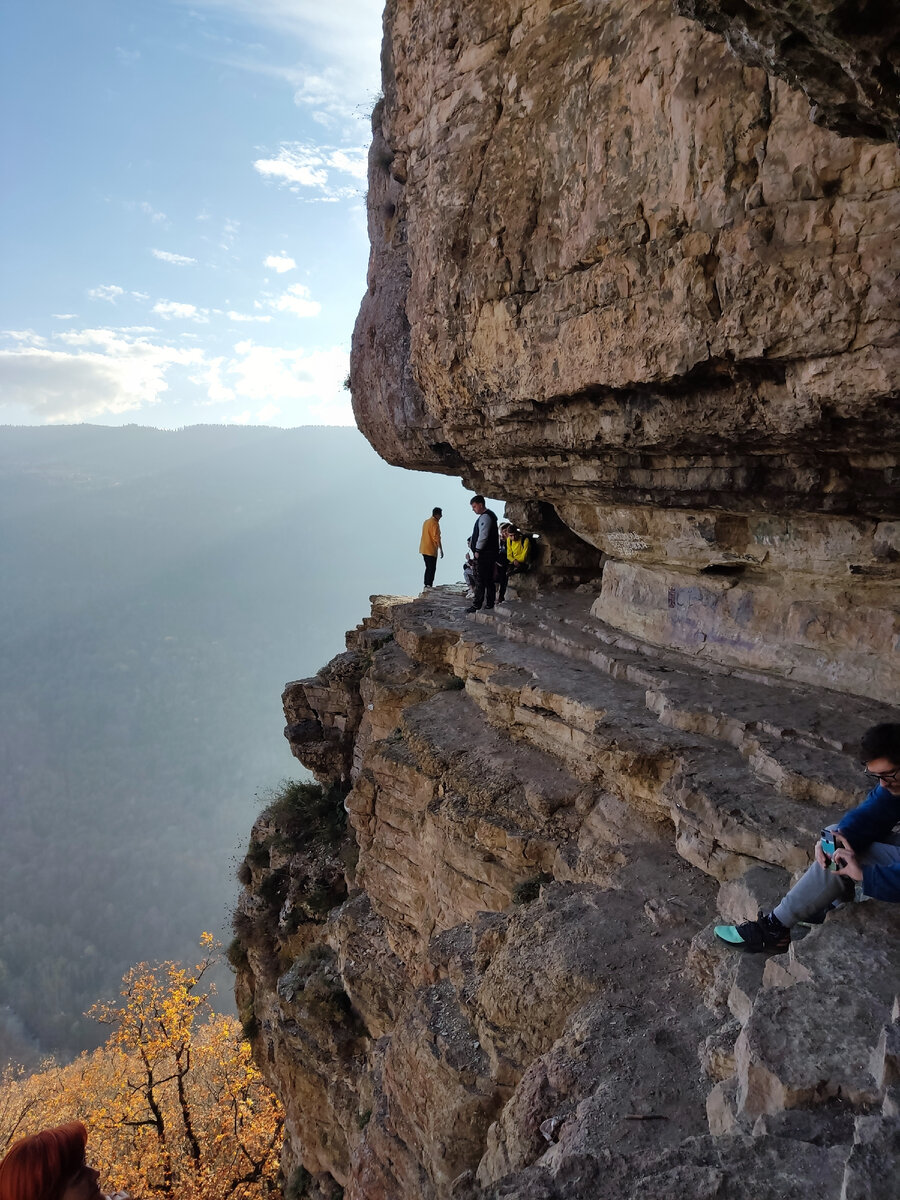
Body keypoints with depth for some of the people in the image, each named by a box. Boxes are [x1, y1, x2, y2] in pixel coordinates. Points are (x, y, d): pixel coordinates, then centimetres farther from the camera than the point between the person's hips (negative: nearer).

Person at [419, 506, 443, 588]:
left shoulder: (426, 522, 14)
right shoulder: (435, 523, -14)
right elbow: (437, 538, -18)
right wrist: (441, 550, -15)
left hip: (424, 549, 9)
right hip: (431, 550, -9)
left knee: (428, 568, 15)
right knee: (432, 568, -5)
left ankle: (427, 584, 15)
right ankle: (429, 585, -8)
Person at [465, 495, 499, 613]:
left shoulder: (485, 517, -14)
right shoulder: (489, 515, 17)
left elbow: (483, 535, -20)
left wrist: (477, 550, -15)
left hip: (484, 554, -10)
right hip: (489, 552, 10)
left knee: (480, 579, -7)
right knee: (488, 579, 12)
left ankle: (477, 604, -5)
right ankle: (490, 603, 16)